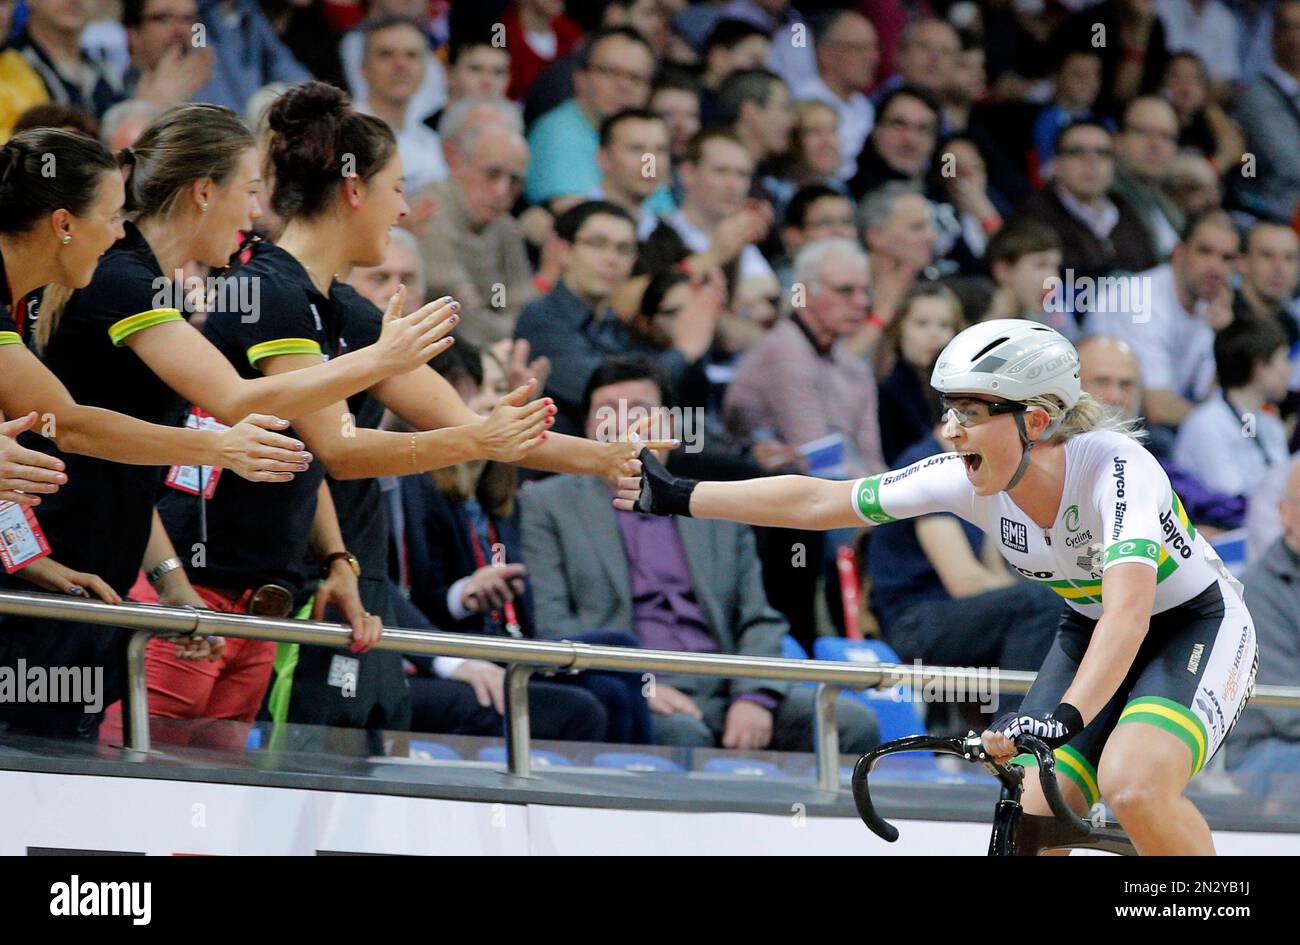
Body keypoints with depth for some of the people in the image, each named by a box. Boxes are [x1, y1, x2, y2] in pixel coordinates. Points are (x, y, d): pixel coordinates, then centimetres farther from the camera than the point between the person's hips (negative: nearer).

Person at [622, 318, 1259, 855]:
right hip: (1087, 632, 6)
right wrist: (677, 497, -8)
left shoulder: (1116, 468, -33)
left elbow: (1128, 610, -47)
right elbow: (817, 501, -8)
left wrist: (1065, 717, -61)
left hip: (1196, 627, -6)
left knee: (1134, 788, -31)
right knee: (1030, 817, -10)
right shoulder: (970, 480, -16)